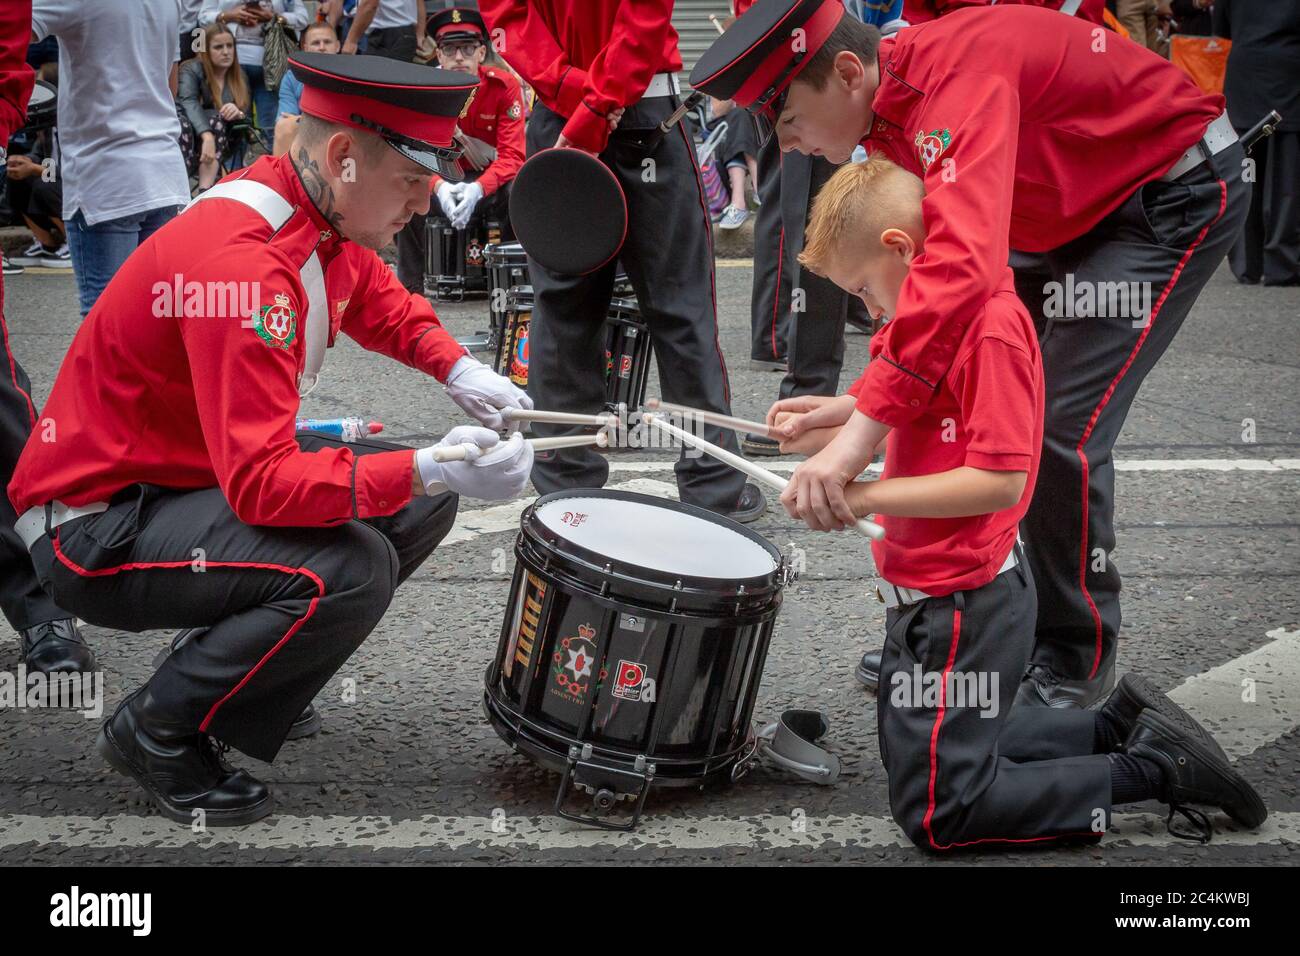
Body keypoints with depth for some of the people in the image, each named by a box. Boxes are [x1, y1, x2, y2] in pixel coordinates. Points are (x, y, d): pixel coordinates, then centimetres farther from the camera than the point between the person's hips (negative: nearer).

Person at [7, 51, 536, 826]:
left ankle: (246, 662, 16)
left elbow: (382, 303, 20)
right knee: (350, 570, -29)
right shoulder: (241, 263, -31)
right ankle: (159, 729, -7)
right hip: (97, 523, -10)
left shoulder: (329, 214, -2)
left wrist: (458, 369, 2)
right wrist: (427, 470, -40)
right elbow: (263, 484, -35)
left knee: (422, 500, 6)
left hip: (204, 476, 10)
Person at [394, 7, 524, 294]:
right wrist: (439, 186, -39)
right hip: (444, 179, 1)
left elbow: (512, 155, -21)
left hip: (492, 180, -1)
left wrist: (478, 188, -40)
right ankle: (410, 288, -15)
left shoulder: (504, 85, -16)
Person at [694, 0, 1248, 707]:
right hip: (1071, 213, 9)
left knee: (1060, 430, -16)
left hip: (1179, 193, -9)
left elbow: (963, 263, -49)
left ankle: (1075, 664, 3)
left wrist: (863, 432, -52)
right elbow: (925, 264, -2)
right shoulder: (891, 106, -5)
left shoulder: (960, 73, -35)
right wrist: (864, 399, -17)